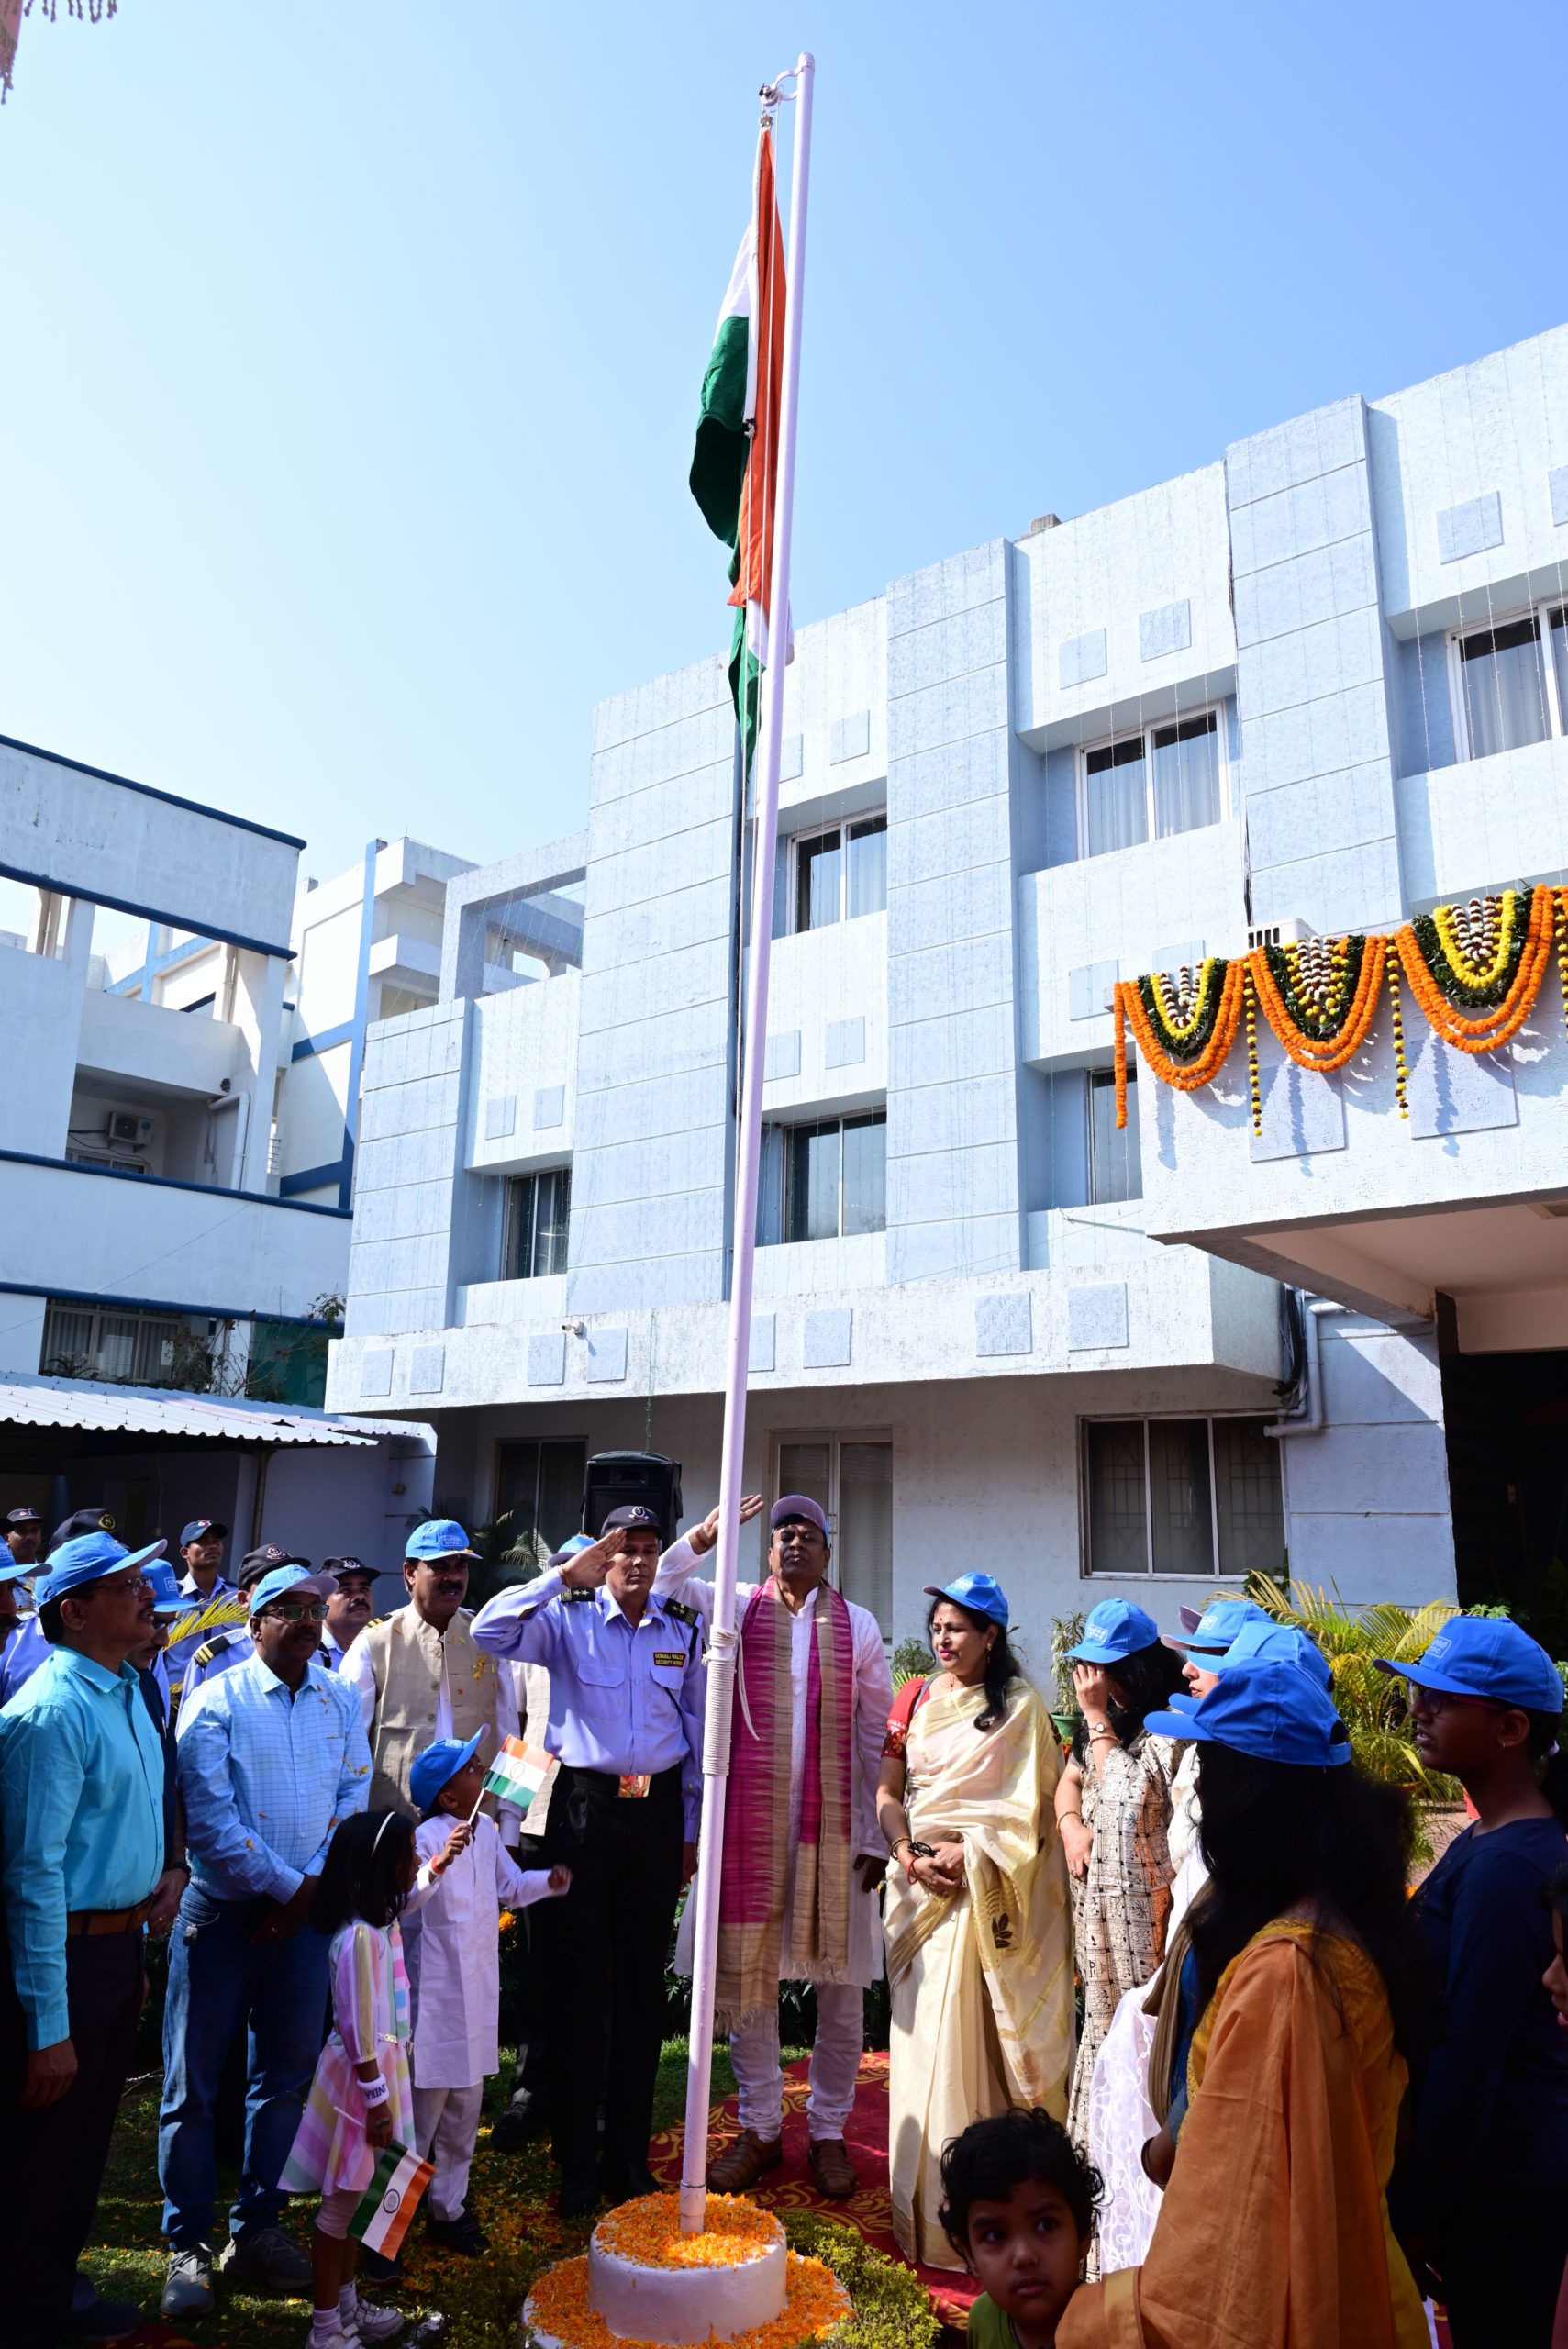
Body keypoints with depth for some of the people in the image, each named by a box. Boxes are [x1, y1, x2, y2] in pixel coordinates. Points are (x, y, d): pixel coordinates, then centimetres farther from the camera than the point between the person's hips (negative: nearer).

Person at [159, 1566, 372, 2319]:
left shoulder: (341, 1700, 3)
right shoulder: (216, 1703, -10)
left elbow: (354, 1796, 3)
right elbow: (209, 1819, -15)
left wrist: (312, 1887, -8)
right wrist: (284, 1885, -14)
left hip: (303, 1913, 4)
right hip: (221, 1912, -4)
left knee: (284, 2076, 12)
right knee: (193, 2081, 4)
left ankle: (255, 2231, 28)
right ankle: (188, 2246, 20)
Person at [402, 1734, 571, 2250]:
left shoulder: (485, 1830, 3)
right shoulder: (427, 1838, -21)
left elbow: (510, 1887, 17)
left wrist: (549, 1882, 1)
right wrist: (439, 1864, -50)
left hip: (478, 1989, 8)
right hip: (435, 1992, -7)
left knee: (466, 2102, 18)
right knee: (425, 2102, 4)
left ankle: (447, 2207, 34)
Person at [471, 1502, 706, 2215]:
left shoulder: (684, 1631, 6)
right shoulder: (568, 1620, -3)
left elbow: (698, 1732, 11)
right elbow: (490, 1631, -19)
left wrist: (691, 1828, 10)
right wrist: (565, 1575, -23)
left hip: (658, 1809, 3)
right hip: (585, 1804, -2)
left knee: (643, 1984, 11)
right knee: (580, 1982, 5)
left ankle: (629, 2157, 25)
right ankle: (576, 2165, 18)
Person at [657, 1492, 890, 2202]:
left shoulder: (858, 1626, 3)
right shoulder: (733, 1608, 3)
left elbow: (878, 1738, 4)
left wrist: (877, 1836, 1)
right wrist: (703, 1537, -16)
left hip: (835, 1827, 0)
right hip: (750, 1821, 0)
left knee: (842, 1986, 6)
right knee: (747, 1976, 8)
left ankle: (829, 2130, 25)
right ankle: (759, 2128, 27)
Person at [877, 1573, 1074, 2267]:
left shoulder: (1019, 1705, -1)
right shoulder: (914, 1699, 9)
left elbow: (1028, 1803, -5)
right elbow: (886, 1791, 6)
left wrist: (967, 1853, -14)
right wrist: (910, 1856, -9)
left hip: (985, 1884, -3)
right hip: (920, 1880, 3)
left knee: (968, 2029, -5)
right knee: (922, 2028, 5)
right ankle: (921, 2203, 16)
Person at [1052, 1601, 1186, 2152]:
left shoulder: (1170, 1725, -15)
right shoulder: (1106, 1719, 11)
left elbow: (1125, 1796, -20)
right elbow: (1069, 1779, 17)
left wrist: (1098, 1717, -18)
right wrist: (1071, 1826, -2)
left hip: (1142, 1898, -7)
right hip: (1098, 1898, 7)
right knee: (1105, 2011, 16)